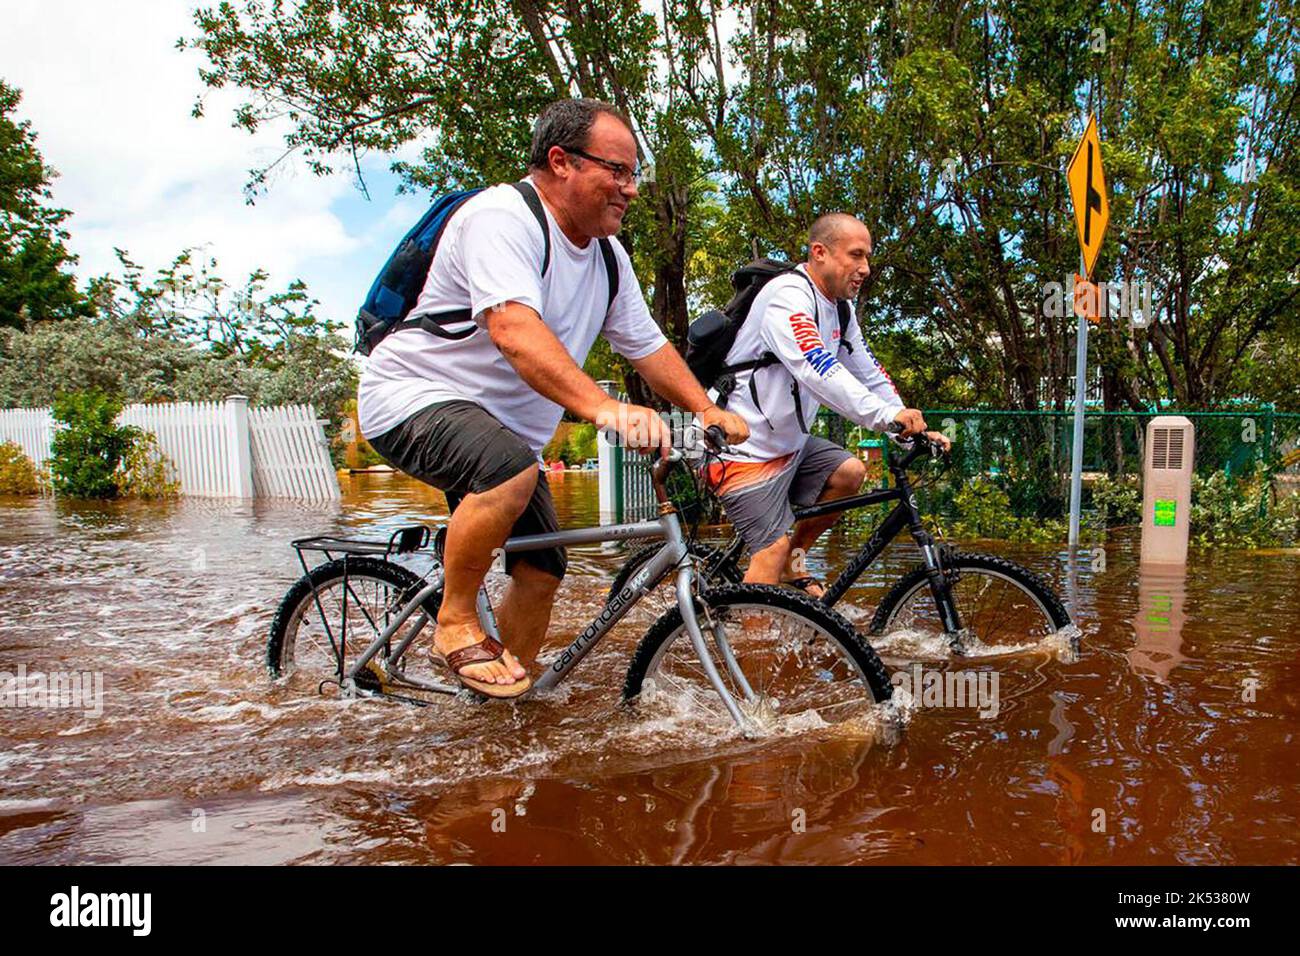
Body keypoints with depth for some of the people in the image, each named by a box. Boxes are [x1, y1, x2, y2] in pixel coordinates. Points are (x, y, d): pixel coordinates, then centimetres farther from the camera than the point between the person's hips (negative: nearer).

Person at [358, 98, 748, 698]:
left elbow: (649, 347, 9)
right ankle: (456, 625, -15)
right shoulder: (502, 216, -20)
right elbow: (514, 329, -37)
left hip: (504, 428, 9)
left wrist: (707, 410, -5)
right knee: (510, 470, -37)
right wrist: (604, 408, -49)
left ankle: (512, 702, 22)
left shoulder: (607, 257, 7)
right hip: (415, 397, -8)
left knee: (542, 571, 2)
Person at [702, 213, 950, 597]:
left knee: (850, 473, -4)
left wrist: (913, 427, -1)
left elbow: (868, 373, 8)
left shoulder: (838, 308, 9)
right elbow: (818, 371, -35)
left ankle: (794, 561, 12)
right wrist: (887, 415, -43)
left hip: (789, 441, 9)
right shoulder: (788, 298, -21)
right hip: (748, 449, -9)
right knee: (772, 547, -13)